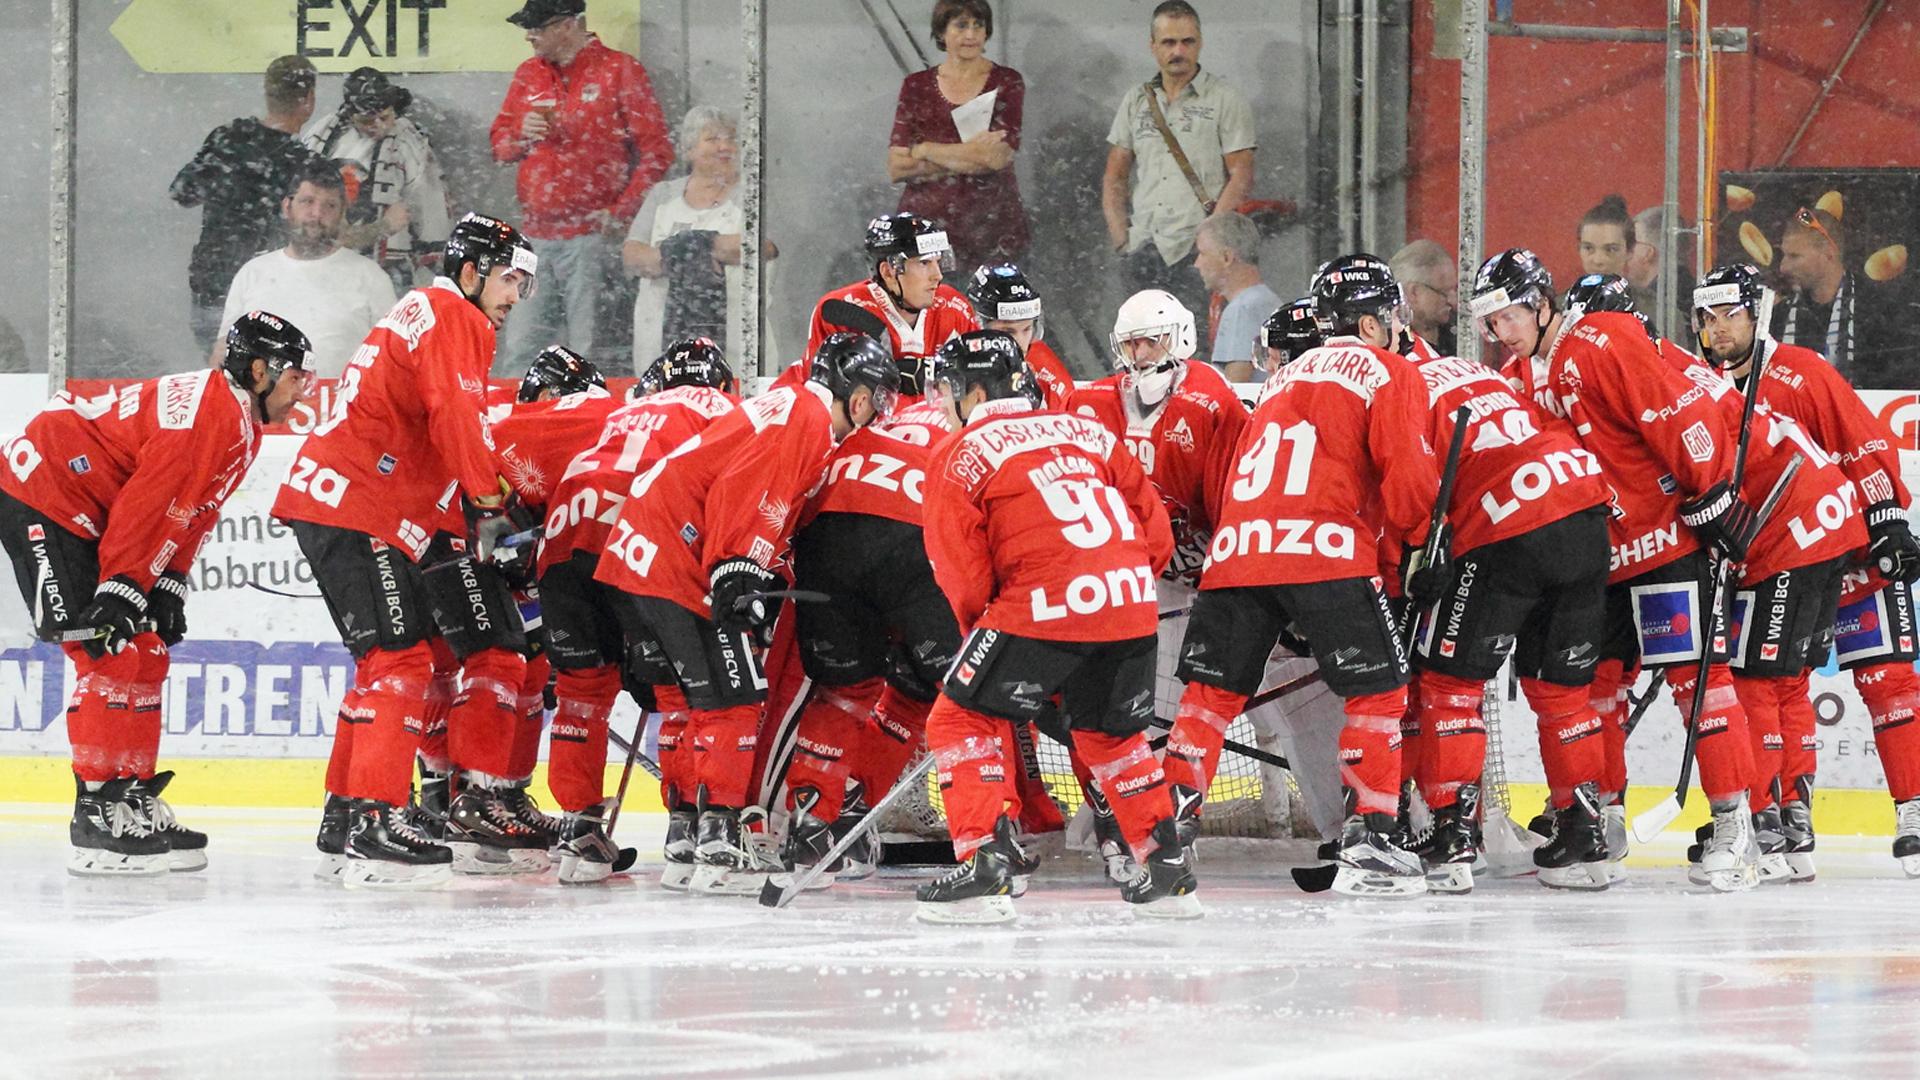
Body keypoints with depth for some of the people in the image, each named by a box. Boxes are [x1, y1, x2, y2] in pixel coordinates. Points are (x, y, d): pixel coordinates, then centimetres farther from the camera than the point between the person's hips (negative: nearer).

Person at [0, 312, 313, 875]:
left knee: (144, 653, 10)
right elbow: (146, 503, -25)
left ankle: (134, 799, 15)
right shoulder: (207, 410, -21)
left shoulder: (242, 427, 13)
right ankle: (97, 818, -15)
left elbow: (189, 513, 16)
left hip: (90, 518, 11)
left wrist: (169, 587, 5)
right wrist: (122, 590, -25)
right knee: (111, 654, -15)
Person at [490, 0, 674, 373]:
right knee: (518, 349, 0)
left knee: (588, 351, -9)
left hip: (592, 235, -5)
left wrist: (620, 212, -12)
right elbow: (499, 146, 22)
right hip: (534, 235, 5)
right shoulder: (528, 74, 16)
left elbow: (656, 150, -3)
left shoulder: (618, 70, 0)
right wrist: (522, 135, -2)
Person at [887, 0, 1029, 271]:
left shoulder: (1007, 83, 2)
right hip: (926, 225, 1)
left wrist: (925, 151, -7)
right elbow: (896, 168, -3)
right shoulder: (916, 86, 6)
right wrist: (969, 156, -11)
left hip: (991, 226, -1)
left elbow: (999, 157, -12)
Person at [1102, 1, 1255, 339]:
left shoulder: (1225, 101, 3)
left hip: (1195, 250, -4)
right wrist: (1120, 237, 6)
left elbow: (1241, 177, -2)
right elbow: (1114, 177, 20)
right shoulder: (1136, 102, 17)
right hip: (1143, 250, 4)